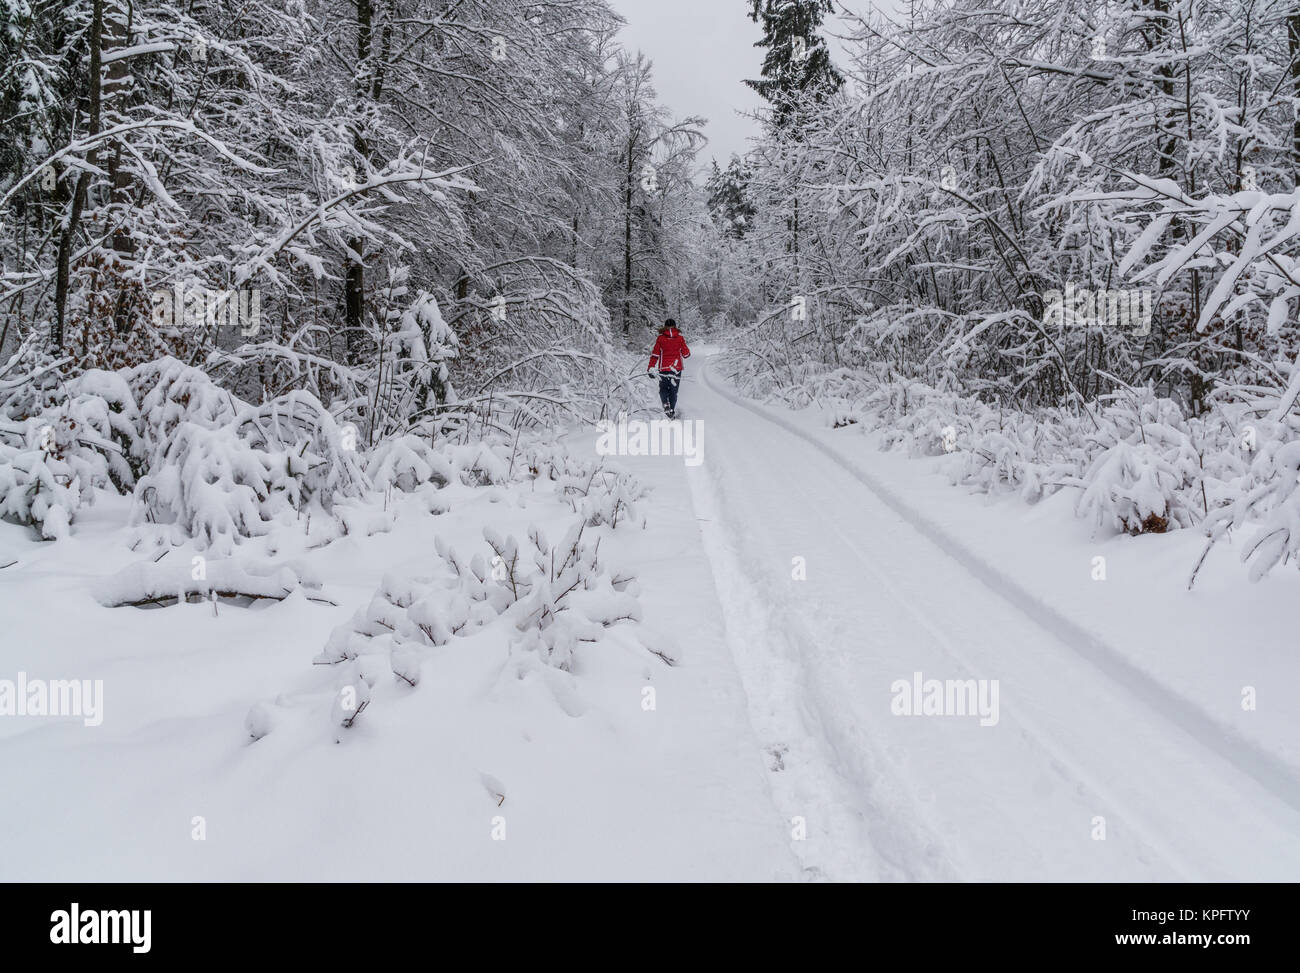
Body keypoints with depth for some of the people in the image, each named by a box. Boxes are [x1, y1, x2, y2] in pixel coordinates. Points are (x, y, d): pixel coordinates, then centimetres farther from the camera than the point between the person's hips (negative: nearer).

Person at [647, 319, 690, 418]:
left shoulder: (660, 338, -4)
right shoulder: (680, 338, -3)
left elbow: (655, 355, -5)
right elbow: (686, 354, 3)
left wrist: (650, 369, -2)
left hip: (664, 368, 0)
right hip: (676, 368, 1)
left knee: (663, 389, 15)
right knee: (673, 390, 13)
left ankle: (666, 404, -11)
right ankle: (672, 410, 10)